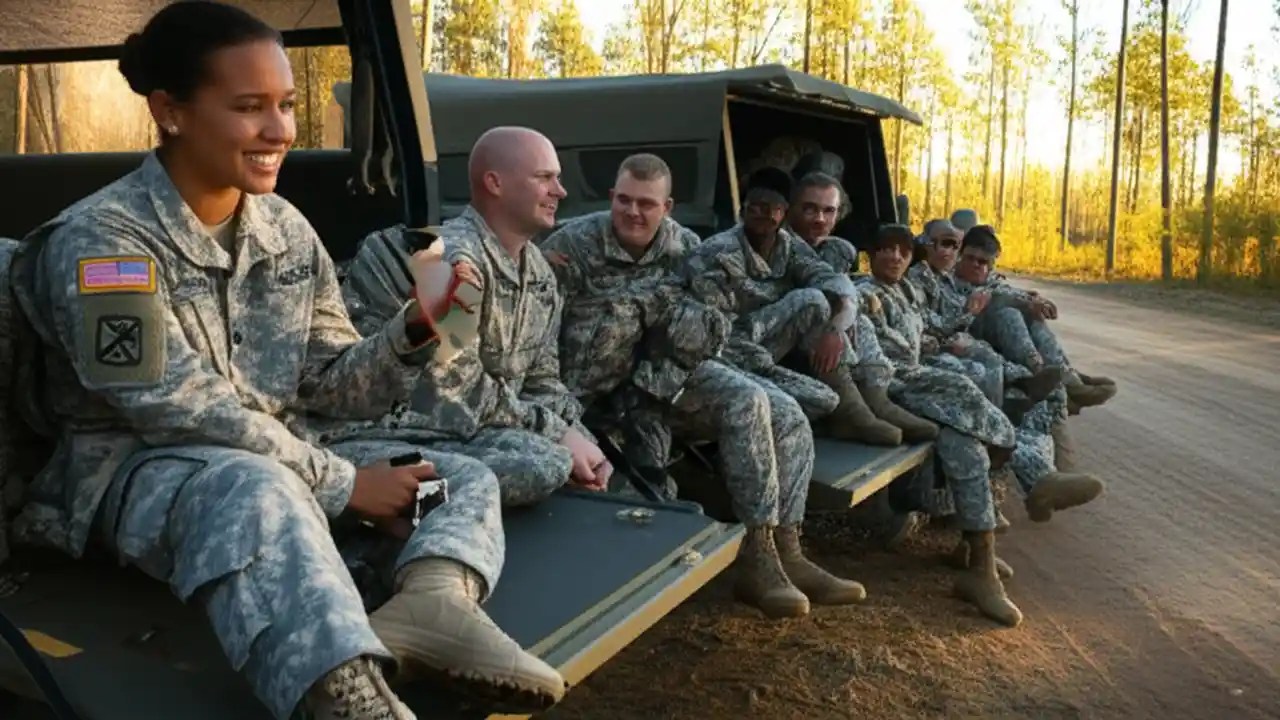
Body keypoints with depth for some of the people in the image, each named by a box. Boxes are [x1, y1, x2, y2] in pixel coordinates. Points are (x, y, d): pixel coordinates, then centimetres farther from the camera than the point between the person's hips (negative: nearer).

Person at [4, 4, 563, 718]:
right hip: (138, 471, -7)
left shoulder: (287, 229, 4)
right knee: (255, 490, -40)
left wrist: (417, 328, -16)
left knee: (464, 478, -5)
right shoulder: (98, 239, -14)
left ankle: (432, 601, -37)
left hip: (280, 465, 7)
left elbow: (330, 389, 3)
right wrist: (341, 485, -21)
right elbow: (181, 409, -21)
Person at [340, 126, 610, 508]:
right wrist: (558, 433, -17)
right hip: (410, 431, -9)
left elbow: (542, 379, 13)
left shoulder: (540, 272, 11)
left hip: (478, 425, 10)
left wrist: (574, 434, -6)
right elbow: (460, 390, -22)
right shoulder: (455, 259, -18)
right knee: (545, 464, -29)